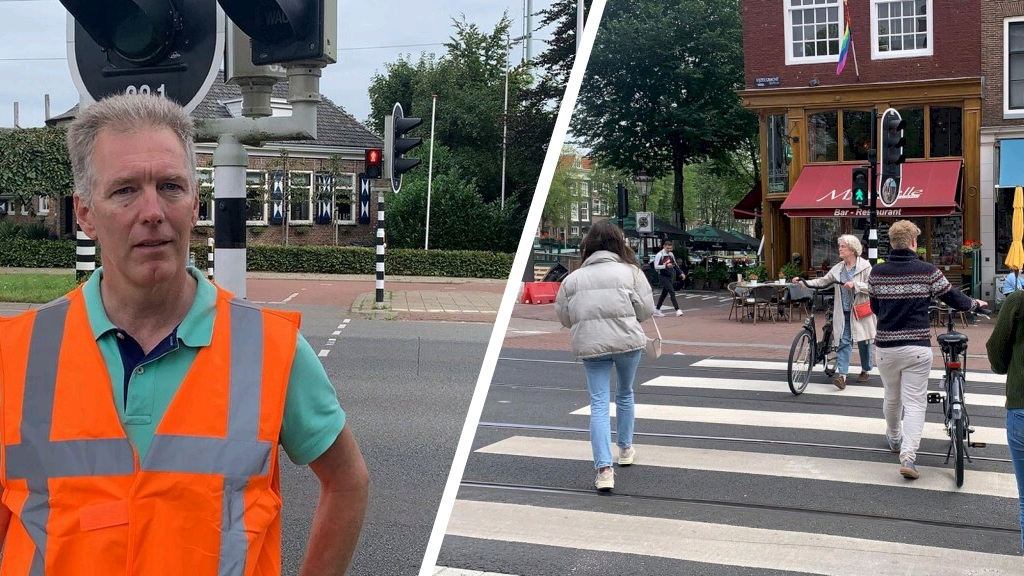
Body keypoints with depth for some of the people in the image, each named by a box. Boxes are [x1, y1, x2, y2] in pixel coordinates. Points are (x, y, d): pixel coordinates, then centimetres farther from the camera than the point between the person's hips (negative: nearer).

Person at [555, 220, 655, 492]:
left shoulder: (573, 279, 6)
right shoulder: (630, 272, -1)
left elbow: (565, 318, 9)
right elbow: (646, 310, -1)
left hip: (590, 346, 1)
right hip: (627, 342, 0)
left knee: (599, 404, 1)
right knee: (625, 393, 23)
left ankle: (604, 467, -12)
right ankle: (625, 448, 40)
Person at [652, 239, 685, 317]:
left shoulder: (671, 254, 11)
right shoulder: (659, 255, -11)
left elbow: (675, 264, 22)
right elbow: (656, 266, -14)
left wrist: (681, 273, 15)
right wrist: (666, 266, -25)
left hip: (670, 276, 7)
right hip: (663, 276, -7)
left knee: (664, 293, 11)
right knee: (672, 292, -15)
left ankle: (657, 310, 20)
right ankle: (677, 310, -16)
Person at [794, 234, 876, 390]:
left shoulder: (865, 266, -8)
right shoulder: (838, 268, 7)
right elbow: (823, 281, 5)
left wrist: (855, 284, -26)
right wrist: (803, 282, -6)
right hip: (844, 312, 4)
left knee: (863, 342, 10)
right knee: (843, 342, -6)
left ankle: (866, 371, 29)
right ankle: (841, 374, -13)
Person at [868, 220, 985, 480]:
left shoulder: (877, 272, 0)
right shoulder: (927, 271, -8)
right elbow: (954, 299, 3)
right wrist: (975, 303, 25)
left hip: (886, 347, 3)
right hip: (917, 347, -3)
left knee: (892, 398, 21)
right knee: (914, 403, 0)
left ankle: (894, 439, 43)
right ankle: (908, 456, -11)